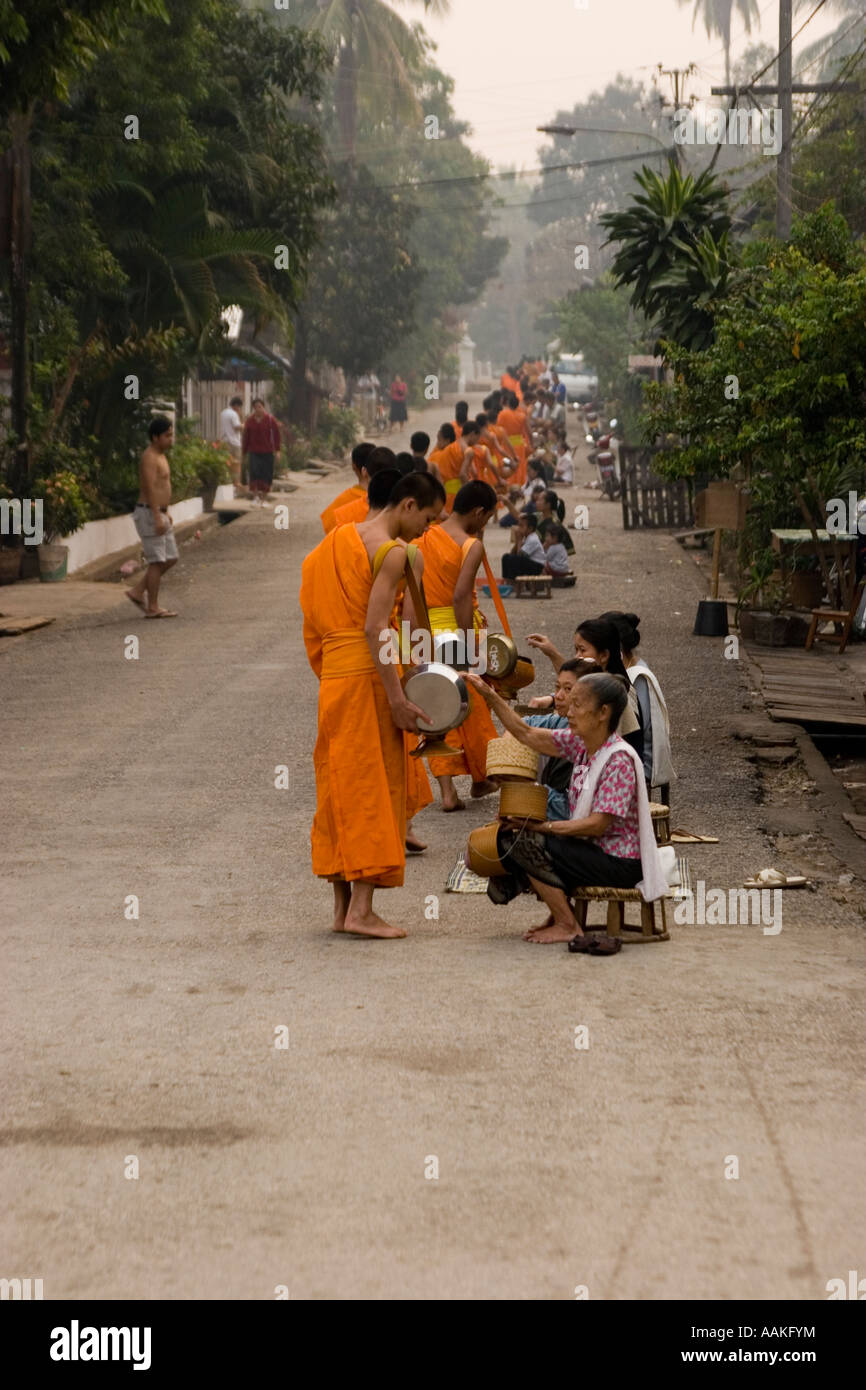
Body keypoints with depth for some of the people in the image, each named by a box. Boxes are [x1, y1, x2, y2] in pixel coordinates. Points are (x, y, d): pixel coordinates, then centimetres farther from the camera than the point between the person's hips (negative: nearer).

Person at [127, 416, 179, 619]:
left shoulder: (160, 456, 15)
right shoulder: (149, 457, -16)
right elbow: (150, 489, -22)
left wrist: (166, 513, 23)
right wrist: (158, 518, -26)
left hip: (159, 513, 10)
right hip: (149, 513, -10)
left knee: (170, 559, 11)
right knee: (157, 561, -5)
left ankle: (138, 592, 16)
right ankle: (152, 607, 1)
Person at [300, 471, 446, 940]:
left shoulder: (340, 538, 17)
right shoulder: (392, 552, -10)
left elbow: (315, 625, 16)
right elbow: (375, 628, -19)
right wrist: (397, 699, -20)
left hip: (332, 673, 8)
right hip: (366, 674, -8)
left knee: (340, 789, 10)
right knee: (372, 789, -5)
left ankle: (343, 906, 14)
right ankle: (362, 909, -8)